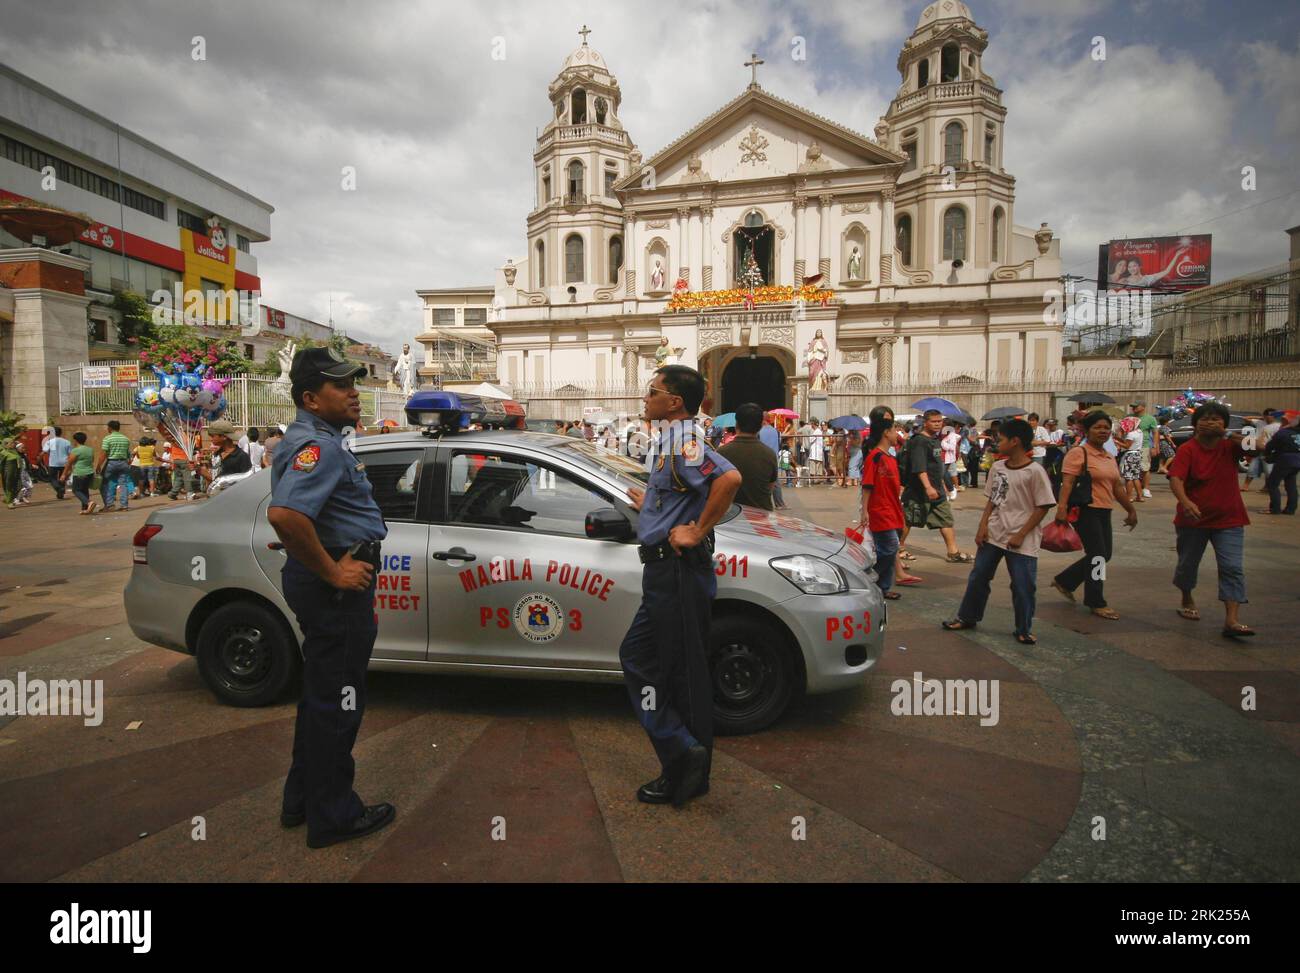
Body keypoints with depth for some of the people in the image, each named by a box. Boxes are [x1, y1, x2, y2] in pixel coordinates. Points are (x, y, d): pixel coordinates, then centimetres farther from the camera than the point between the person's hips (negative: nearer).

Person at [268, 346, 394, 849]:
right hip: (334, 590, -11)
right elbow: (284, 514, -37)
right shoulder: (317, 445, -20)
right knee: (336, 702, 2)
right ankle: (333, 816, 18)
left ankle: (303, 800, 37)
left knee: (322, 695, 21)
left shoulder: (314, 439, 14)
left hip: (331, 585, 11)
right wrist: (332, 573, -26)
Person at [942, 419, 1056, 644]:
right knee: (978, 576, 12)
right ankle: (967, 617, 28)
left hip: (1022, 541, -6)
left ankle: (1023, 630, 19)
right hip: (993, 535, 6)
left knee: (1023, 586, 2)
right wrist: (983, 526, 0)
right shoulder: (997, 467, 5)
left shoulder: (1035, 471, -13)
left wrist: (1021, 535, -14)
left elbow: (1042, 507, -11)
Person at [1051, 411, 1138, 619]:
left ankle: (1064, 581, 27)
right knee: (1098, 556, -5)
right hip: (1085, 511, -9)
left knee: (1104, 555, 12)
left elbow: (1116, 487, 23)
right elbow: (1067, 482, -19)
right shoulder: (1078, 453, -10)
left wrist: (1131, 509, 24)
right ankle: (1096, 603, 8)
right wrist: (1062, 507, -30)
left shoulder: (1109, 457, 16)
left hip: (1104, 512, 9)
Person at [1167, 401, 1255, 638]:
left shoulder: (1230, 446, 0)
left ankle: (1232, 621, -10)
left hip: (1228, 520, 2)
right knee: (1188, 563, 14)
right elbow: (1175, 479, -24)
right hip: (1193, 519, -1)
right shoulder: (1187, 450, -11)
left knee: (1233, 568, -7)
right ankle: (1187, 601, 40)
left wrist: (1241, 440, -36)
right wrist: (1185, 502, -42)